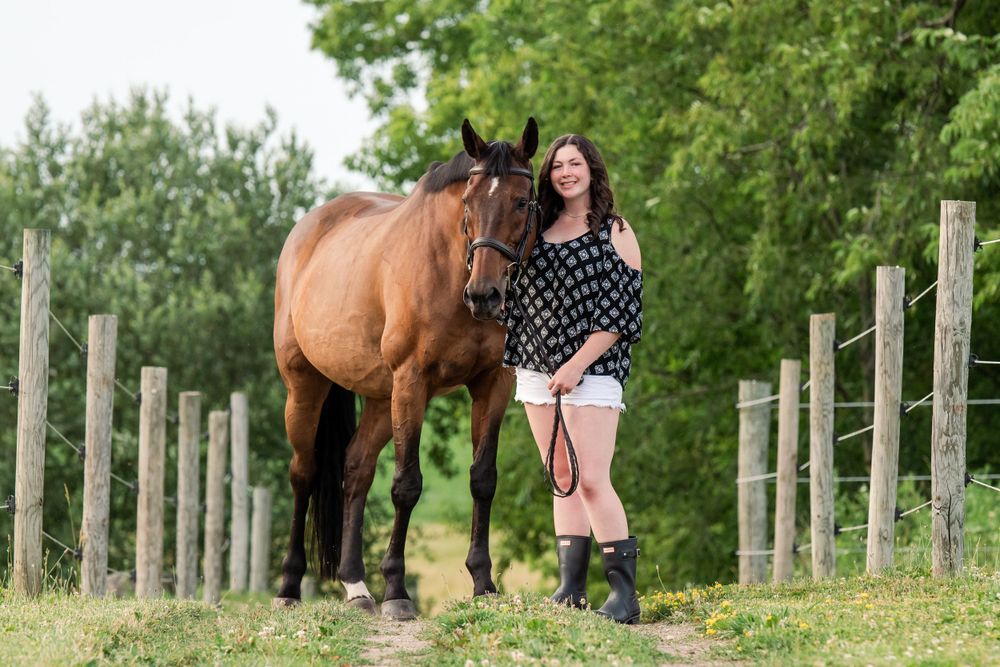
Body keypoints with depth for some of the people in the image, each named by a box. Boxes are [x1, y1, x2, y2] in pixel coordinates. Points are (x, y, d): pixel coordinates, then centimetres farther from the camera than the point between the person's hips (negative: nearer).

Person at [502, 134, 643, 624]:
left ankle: (624, 592, -12)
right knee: (562, 480, 7)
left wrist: (577, 365, -15)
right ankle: (570, 588, 9)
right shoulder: (539, 228, 13)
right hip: (536, 369, 6)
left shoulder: (615, 233, -2)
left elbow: (619, 313, -8)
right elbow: (521, 297, 21)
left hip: (590, 370, -6)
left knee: (592, 480, -13)